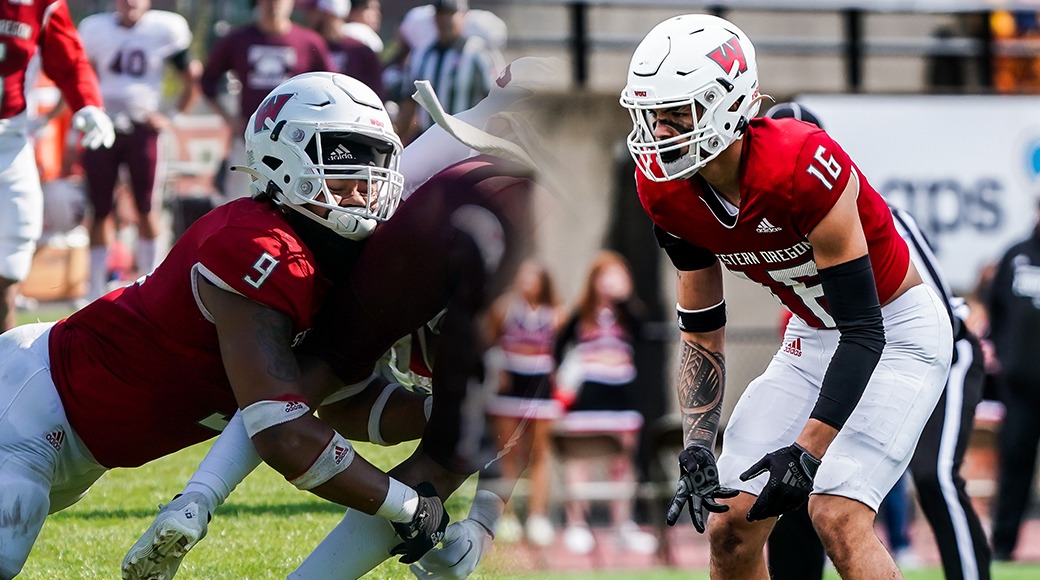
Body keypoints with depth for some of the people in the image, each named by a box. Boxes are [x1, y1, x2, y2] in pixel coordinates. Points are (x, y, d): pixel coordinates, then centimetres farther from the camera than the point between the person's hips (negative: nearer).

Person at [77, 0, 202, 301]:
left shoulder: (165, 29, -2)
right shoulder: (95, 29, 3)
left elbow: (192, 77, 7)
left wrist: (172, 117, 0)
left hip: (142, 127, -1)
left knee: (146, 210, 1)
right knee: (99, 211, 2)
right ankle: (96, 289, 9)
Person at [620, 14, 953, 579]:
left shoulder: (801, 167, -32)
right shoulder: (668, 192, -10)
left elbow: (863, 331, -29)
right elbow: (700, 331, 3)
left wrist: (807, 454, -33)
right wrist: (696, 448, -9)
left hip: (896, 333, -7)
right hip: (812, 337, 7)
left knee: (837, 516, -24)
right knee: (729, 526, -1)